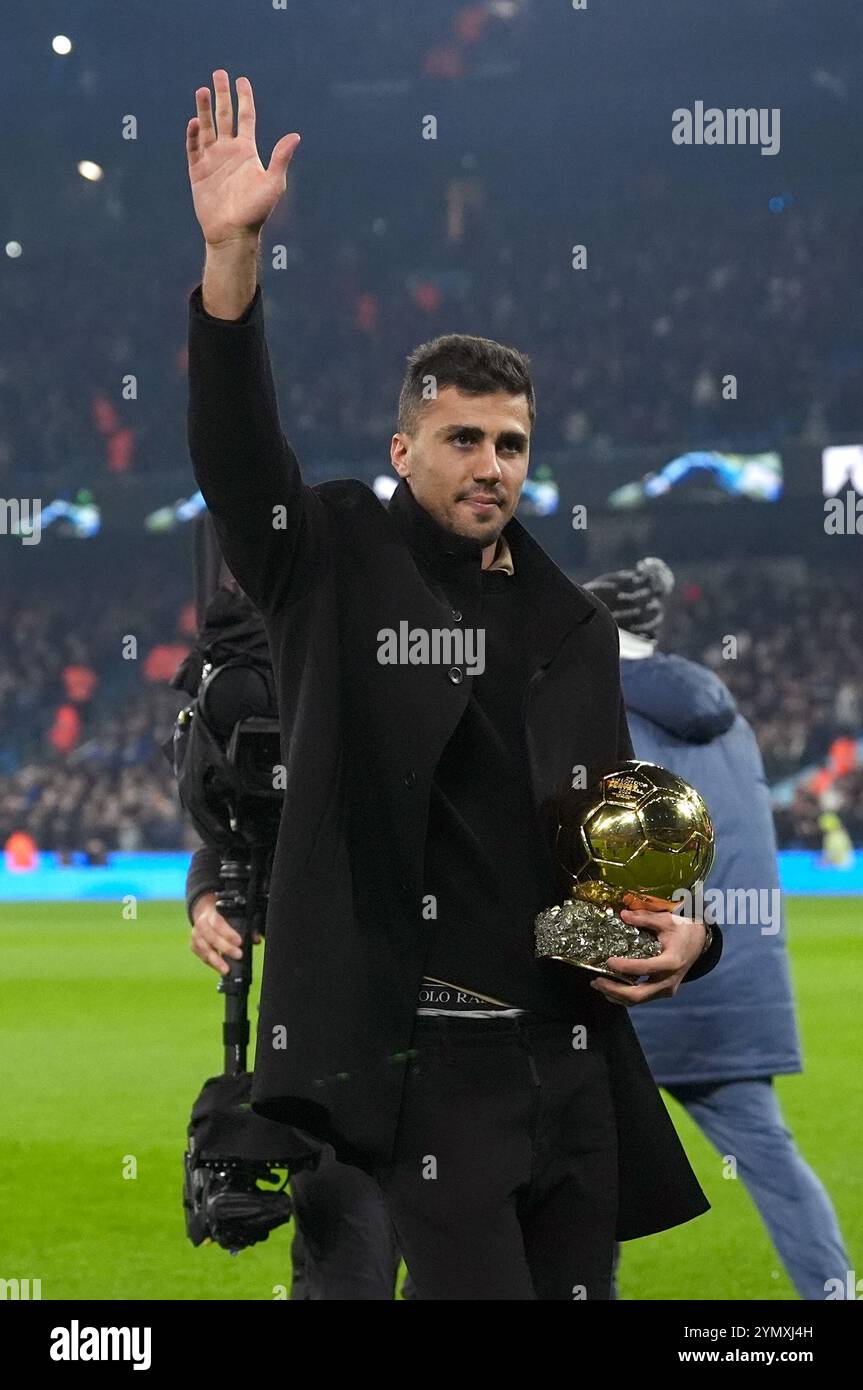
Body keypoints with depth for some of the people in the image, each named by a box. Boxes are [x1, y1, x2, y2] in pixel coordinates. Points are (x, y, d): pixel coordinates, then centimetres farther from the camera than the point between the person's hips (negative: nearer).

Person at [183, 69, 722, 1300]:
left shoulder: (573, 627, 15)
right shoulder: (339, 566, 2)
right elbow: (236, 456, -16)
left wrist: (684, 933, 0)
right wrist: (232, 254, -30)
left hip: (574, 1051, 5)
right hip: (424, 1047, -5)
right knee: (478, 1289, -13)